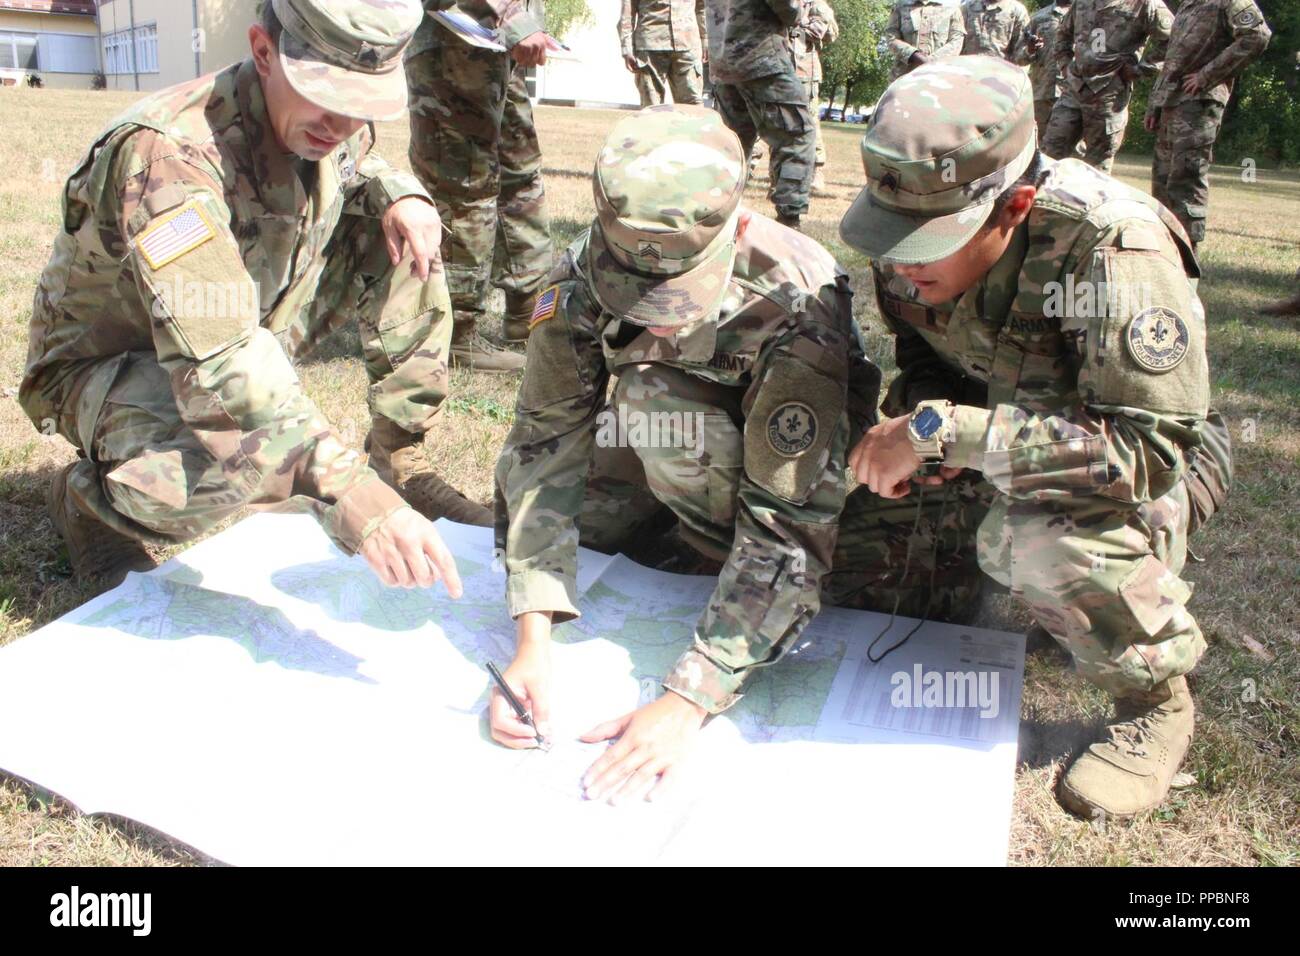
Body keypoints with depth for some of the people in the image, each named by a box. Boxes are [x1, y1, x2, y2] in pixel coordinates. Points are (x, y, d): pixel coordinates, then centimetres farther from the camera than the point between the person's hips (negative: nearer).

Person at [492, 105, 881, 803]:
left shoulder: (793, 309, -39)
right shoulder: (583, 278, -28)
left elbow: (791, 528, -38)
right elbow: (545, 440, -26)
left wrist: (686, 701, -43)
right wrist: (532, 641, -36)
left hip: (784, 450, -4)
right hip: (656, 430, 5)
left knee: (655, 398, -31)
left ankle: (722, 550, -5)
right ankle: (667, 523, 13)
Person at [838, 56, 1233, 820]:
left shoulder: (1113, 249, -34)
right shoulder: (917, 243, -15)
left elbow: (1147, 453, -38)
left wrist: (945, 433, -41)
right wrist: (904, 430, -20)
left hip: (1156, 463, -6)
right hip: (1012, 431, 6)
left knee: (1041, 539, -38)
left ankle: (1158, 701, -9)